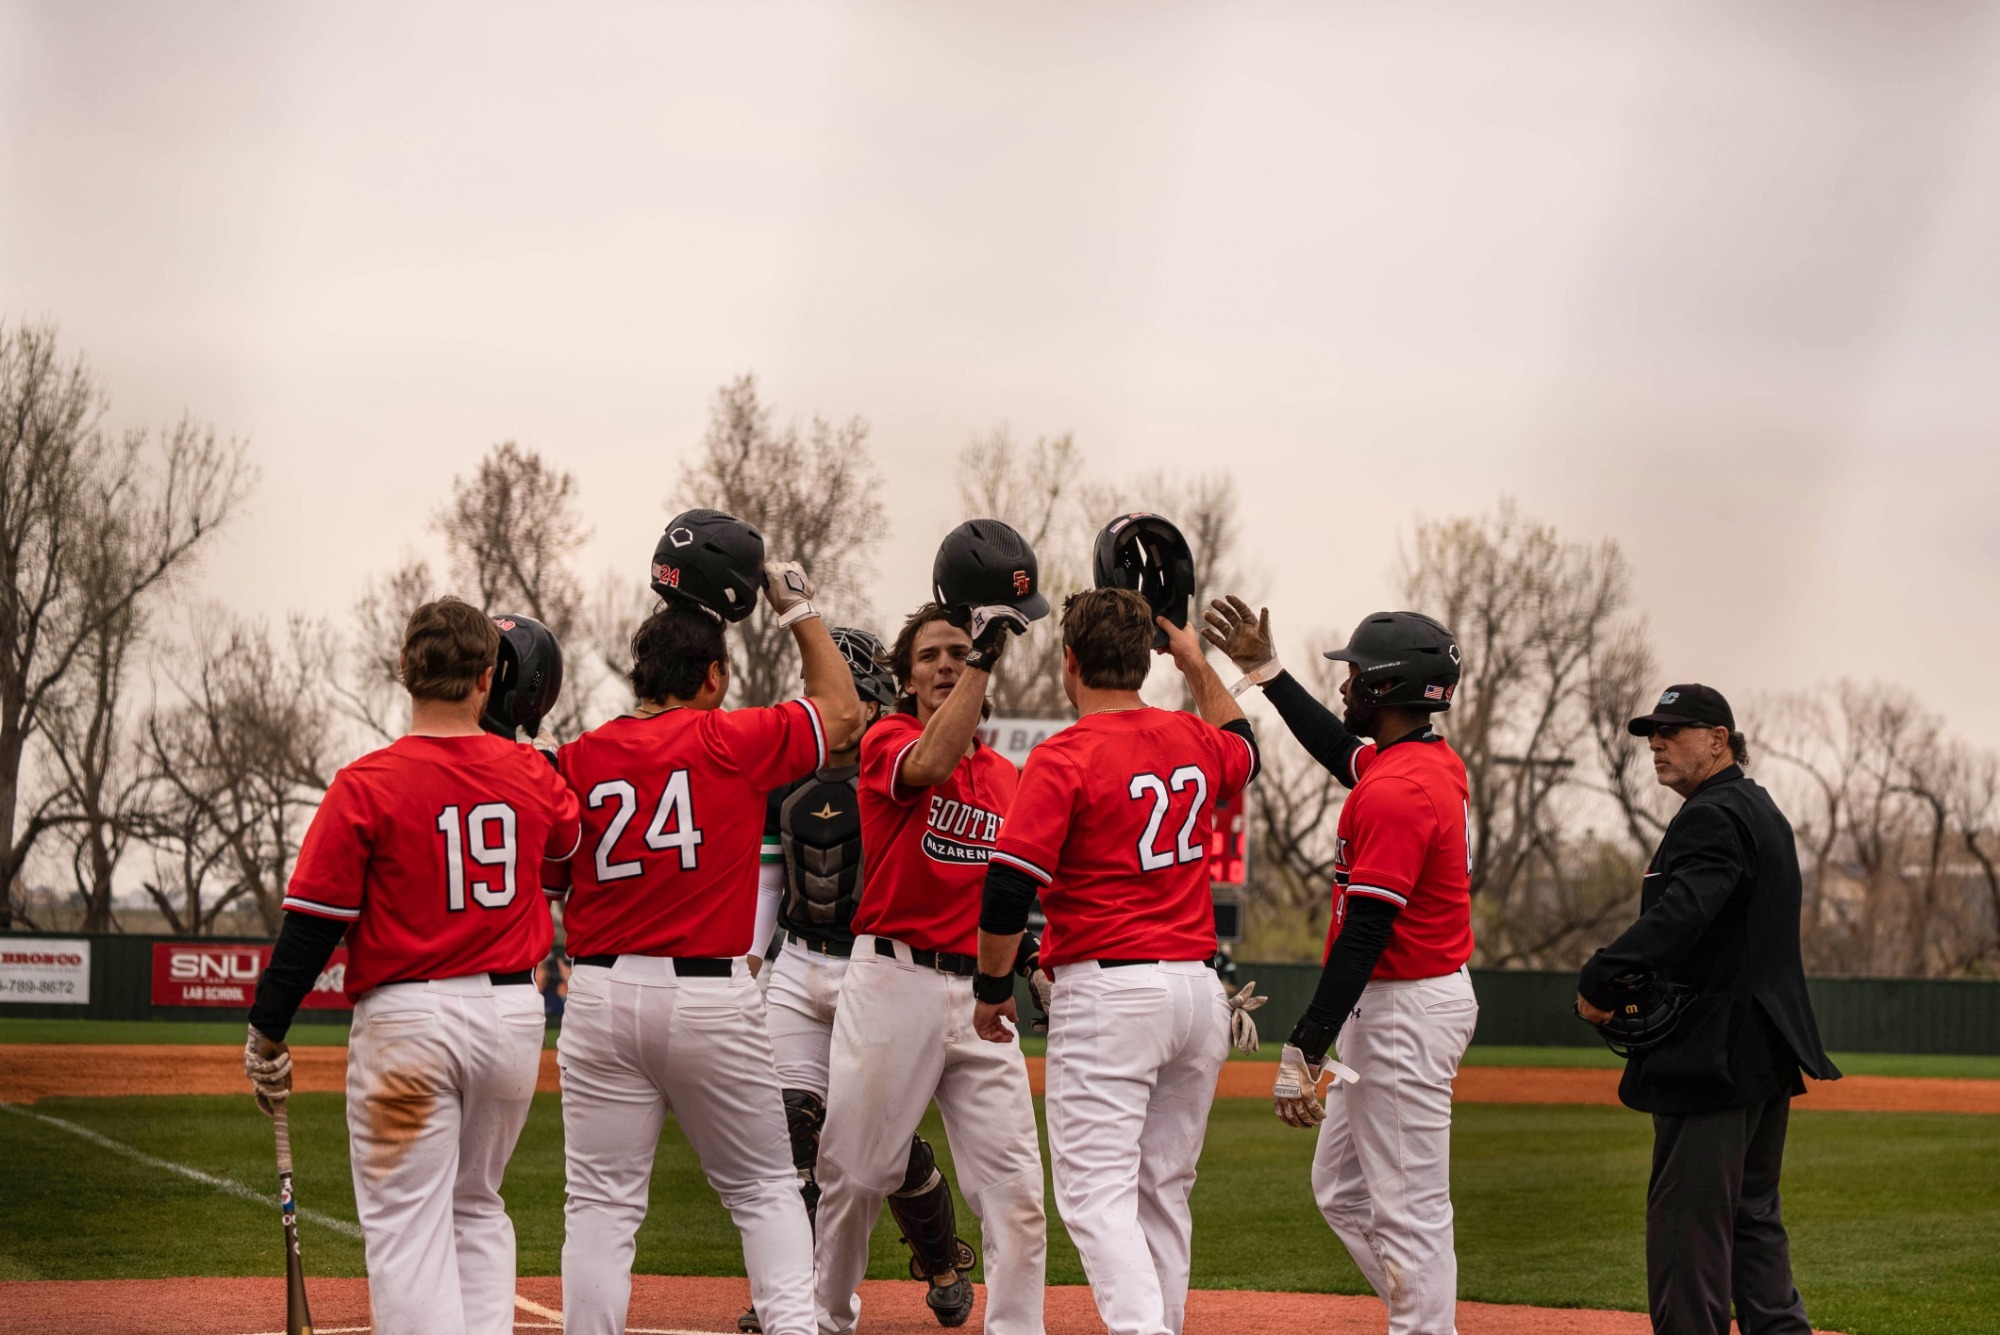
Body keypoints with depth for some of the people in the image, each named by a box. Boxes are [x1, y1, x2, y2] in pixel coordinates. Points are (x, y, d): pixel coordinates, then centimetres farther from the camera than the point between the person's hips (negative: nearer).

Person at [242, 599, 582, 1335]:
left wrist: (266, 1033, 1)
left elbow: (312, 922, -9)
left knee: (407, 1221, -3)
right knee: (477, 1208, 20)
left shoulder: (366, 785, -10)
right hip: (513, 1013, 5)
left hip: (407, 1020, -4)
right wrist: (523, 737, 28)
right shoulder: (530, 773, 2)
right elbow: (572, 839, 26)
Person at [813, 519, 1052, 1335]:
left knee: (1015, 1187, -4)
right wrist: (985, 648, -27)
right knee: (854, 1174, 4)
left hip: (980, 993, 4)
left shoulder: (1008, 777, 15)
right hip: (893, 982, -4)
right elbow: (929, 763, -25)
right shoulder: (886, 742, -1)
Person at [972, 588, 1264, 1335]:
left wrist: (993, 988, -1)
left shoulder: (1064, 758, -10)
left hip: (1106, 992, -6)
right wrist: (1198, 664, 39)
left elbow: (1009, 889, -14)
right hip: (1199, 989, 7)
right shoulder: (1195, 741, 9)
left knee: (1098, 1191, -10)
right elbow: (1242, 750, 36)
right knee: (1165, 1191, 15)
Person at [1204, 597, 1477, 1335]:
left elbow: (1364, 936, -25)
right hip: (1399, 1002, 11)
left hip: (1406, 1008, -11)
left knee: (1409, 1209, -6)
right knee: (1342, 1189, 18)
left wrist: (1304, 1051, -25)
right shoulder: (1438, 762, 8)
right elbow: (1340, 749, 30)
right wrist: (1265, 670, 29)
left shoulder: (1395, 791, -22)